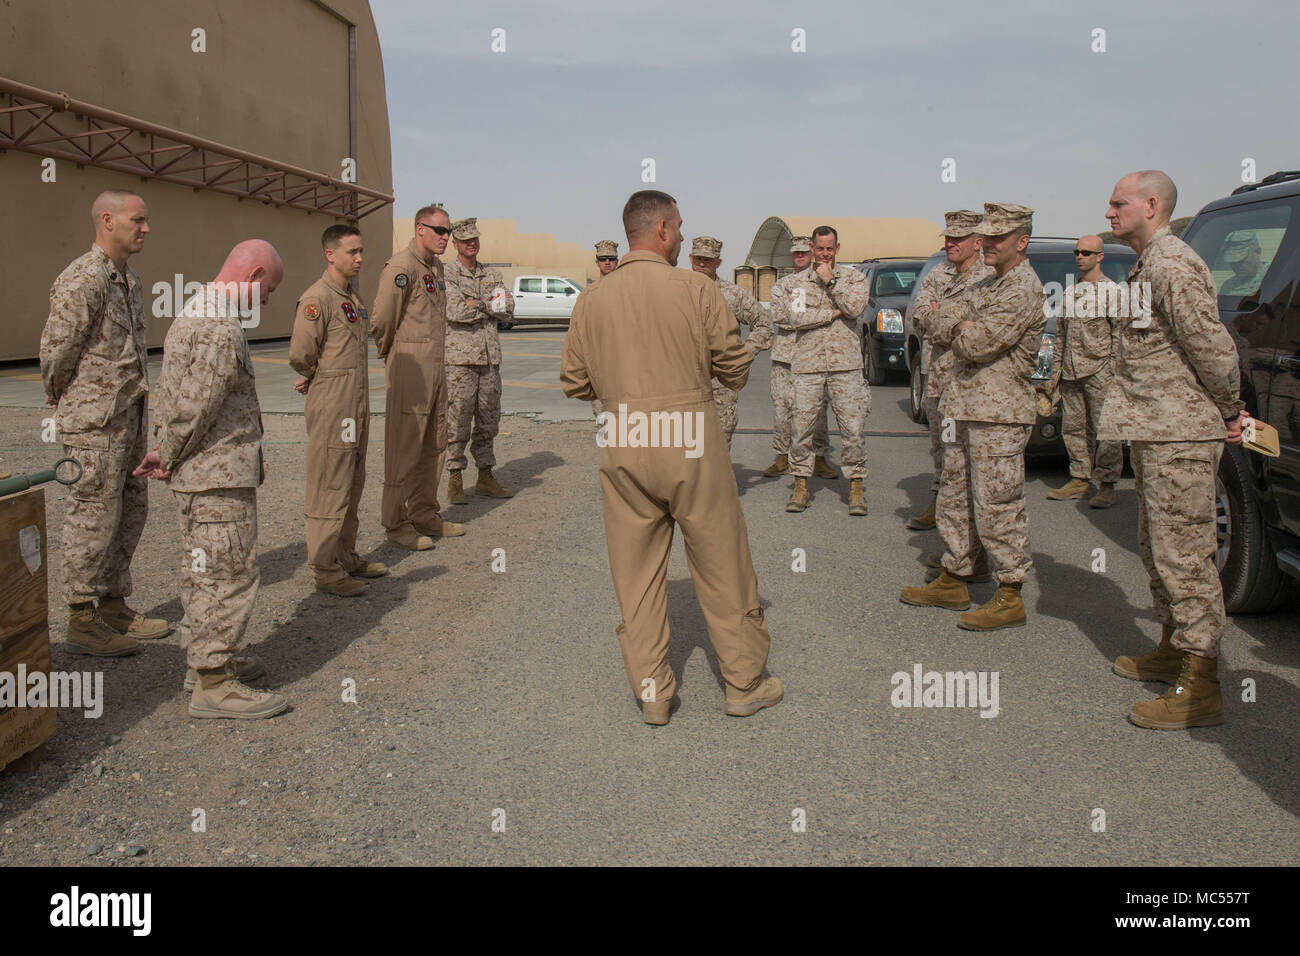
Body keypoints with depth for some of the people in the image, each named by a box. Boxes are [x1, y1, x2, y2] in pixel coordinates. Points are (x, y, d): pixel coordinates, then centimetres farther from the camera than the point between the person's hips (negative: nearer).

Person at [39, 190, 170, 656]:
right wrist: (63, 399, 0)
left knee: (130, 511, 14)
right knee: (93, 516, -3)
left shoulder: (129, 281, 15)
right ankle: (82, 621, 7)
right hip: (94, 422, -9)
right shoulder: (81, 280, -14)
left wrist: (138, 400, 15)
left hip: (129, 418, 9)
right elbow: (56, 350, -13)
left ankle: (115, 605, 26)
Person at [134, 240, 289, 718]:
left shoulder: (191, 314, 15)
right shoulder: (221, 328, -20)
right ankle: (213, 683, 2)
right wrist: (168, 458, -8)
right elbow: (195, 405, -22)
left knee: (202, 569, 19)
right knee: (229, 573, -4)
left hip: (196, 477, 11)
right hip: (220, 474, -11)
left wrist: (163, 452, 11)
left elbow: (169, 393, 16)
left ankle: (204, 657, 31)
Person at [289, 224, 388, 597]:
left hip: (357, 405, 9)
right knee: (329, 488, -3)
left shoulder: (354, 295, 15)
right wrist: (321, 378, 1)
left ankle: (346, 556, 27)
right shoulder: (317, 298, -14)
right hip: (331, 407, -9)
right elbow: (300, 354, -18)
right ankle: (325, 569, 4)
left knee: (352, 485, 16)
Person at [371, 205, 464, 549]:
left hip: (436, 366, 9)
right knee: (405, 447, -5)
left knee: (434, 445, 13)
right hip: (409, 368, -9)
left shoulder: (436, 266, 16)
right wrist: (388, 354, -1)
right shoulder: (402, 266, -13)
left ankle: (425, 514, 24)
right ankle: (396, 525, 2)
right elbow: (381, 318, -15)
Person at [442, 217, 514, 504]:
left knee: (488, 418, 9)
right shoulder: (446, 274, -2)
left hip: (490, 356, 6)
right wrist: (491, 304, -6)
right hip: (460, 356, -6)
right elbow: (455, 312, -17)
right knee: (458, 418, -4)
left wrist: (477, 304, -9)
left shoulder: (492, 274, 15)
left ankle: (485, 477, 18)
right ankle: (455, 481, 3)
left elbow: (508, 309, 2)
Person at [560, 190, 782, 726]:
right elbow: (736, 369, -2)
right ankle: (745, 684, 22)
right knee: (723, 567, 10)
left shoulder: (592, 300, 3)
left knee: (637, 575, 12)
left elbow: (574, 384, 8)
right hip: (691, 443, -3)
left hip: (623, 450, 3)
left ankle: (652, 694, 18)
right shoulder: (694, 288, -6)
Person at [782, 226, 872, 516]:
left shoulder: (853, 277, 9)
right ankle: (801, 486, 15)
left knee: (854, 428, -1)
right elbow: (797, 317, -6)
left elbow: (856, 307, -11)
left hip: (845, 364, 0)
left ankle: (856, 486, 10)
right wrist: (833, 313, -7)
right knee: (801, 428, 2)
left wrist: (830, 281, -7)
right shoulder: (798, 280, 10)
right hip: (807, 365, 1)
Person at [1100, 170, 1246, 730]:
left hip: (1180, 437, -11)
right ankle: (1173, 649, 33)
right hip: (1153, 432, 11)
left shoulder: (1172, 265, -16)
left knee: (1183, 554, -8)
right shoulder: (1147, 265, 18)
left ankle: (1199, 688, -2)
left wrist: (1229, 413, -8)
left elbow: (1211, 345, -20)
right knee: (1157, 547, 19)